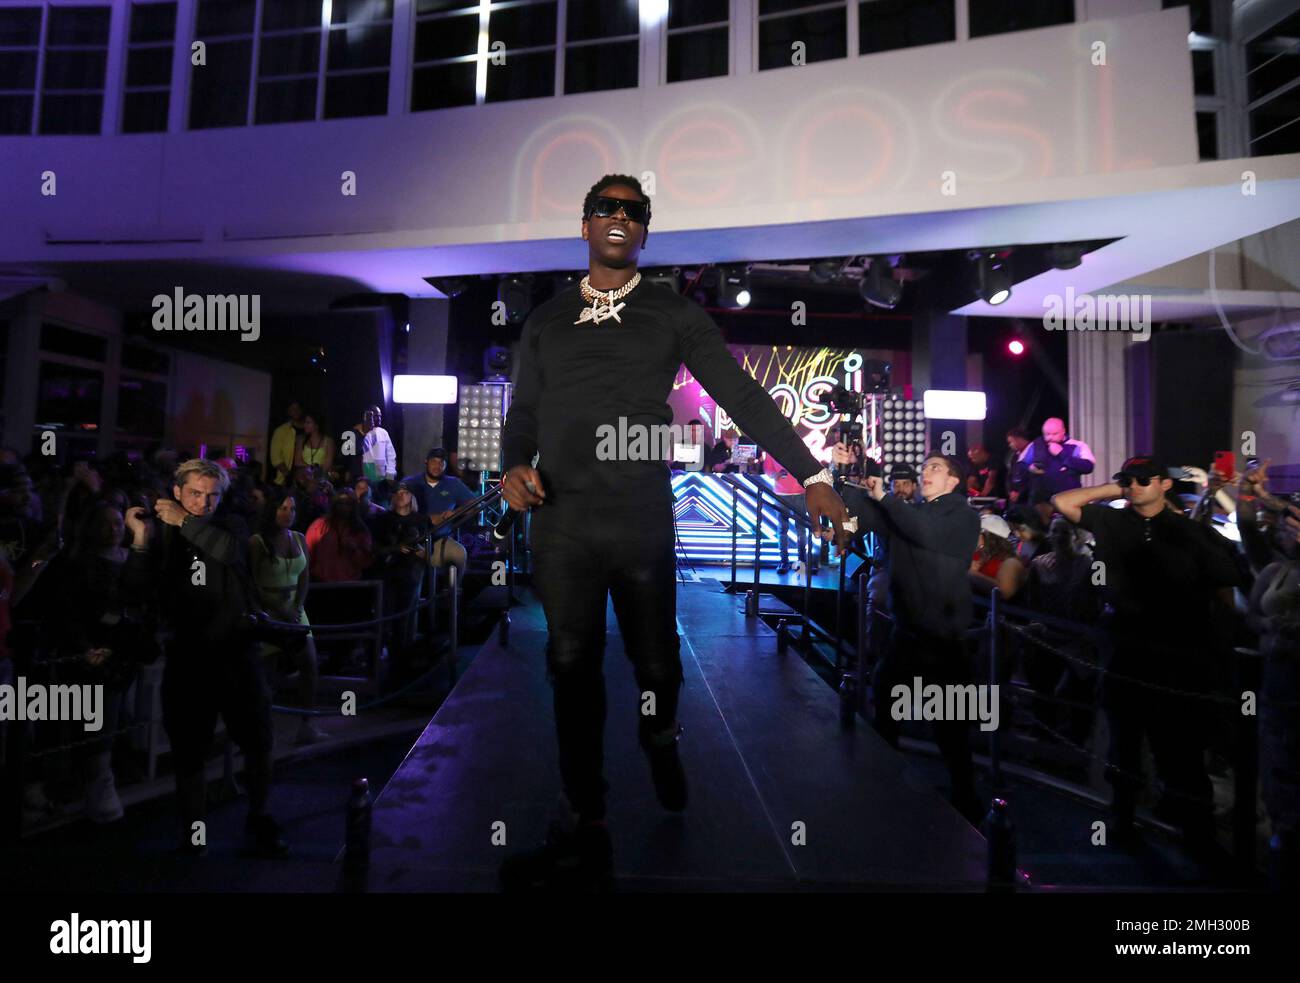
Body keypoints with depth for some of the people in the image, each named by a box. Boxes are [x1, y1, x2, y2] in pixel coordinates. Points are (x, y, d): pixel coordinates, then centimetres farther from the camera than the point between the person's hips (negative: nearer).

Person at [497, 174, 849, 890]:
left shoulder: (674, 313, 8)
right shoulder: (546, 319, 17)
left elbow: (741, 395, 2)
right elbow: (523, 409, 19)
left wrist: (813, 475, -4)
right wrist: (514, 464, -3)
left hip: (643, 517, -1)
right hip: (561, 519, 2)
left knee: (655, 663, 7)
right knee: (572, 668, 2)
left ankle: (661, 746, 42)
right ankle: (587, 826, 18)